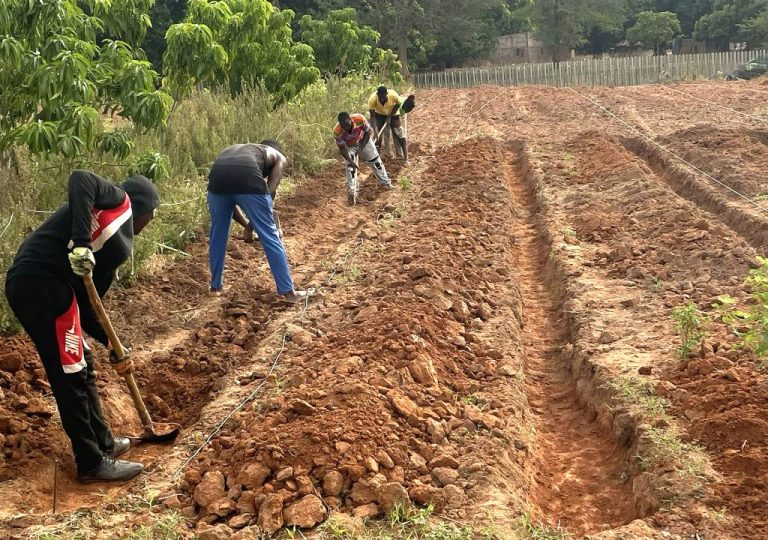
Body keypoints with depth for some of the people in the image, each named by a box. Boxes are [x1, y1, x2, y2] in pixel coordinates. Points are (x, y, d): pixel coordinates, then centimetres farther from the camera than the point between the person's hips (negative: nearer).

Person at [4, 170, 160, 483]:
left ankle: (102, 442, 36)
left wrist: (109, 342, 23)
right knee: (70, 376, -1)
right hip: (42, 283, -10)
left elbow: (86, 302, 23)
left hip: (29, 282, 10)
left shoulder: (120, 244, 25)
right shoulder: (118, 202, 4)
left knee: (81, 367, 21)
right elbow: (80, 180, -18)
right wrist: (81, 242, -26)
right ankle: (92, 464, 10)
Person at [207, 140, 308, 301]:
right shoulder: (278, 156, 31)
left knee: (218, 235, 23)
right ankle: (288, 292, 11)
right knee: (270, 236, 7)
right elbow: (271, 190, 16)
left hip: (217, 177, 4)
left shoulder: (232, 149, 44)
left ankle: (215, 286, 34)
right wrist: (252, 223, 23)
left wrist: (246, 224, 42)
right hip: (247, 178, -4)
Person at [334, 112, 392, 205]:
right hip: (348, 146, -1)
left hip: (363, 141, 2)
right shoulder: (337, 131, -38)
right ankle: (352, 192, -3)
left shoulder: (359, 119, -39)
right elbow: (342, 149, -27)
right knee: (350, 167, -13)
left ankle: (385, 182, 29)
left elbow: (368, 132, -19)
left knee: (375, 160, 10)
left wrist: (362, 147, -23)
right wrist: (351, 161, -33)